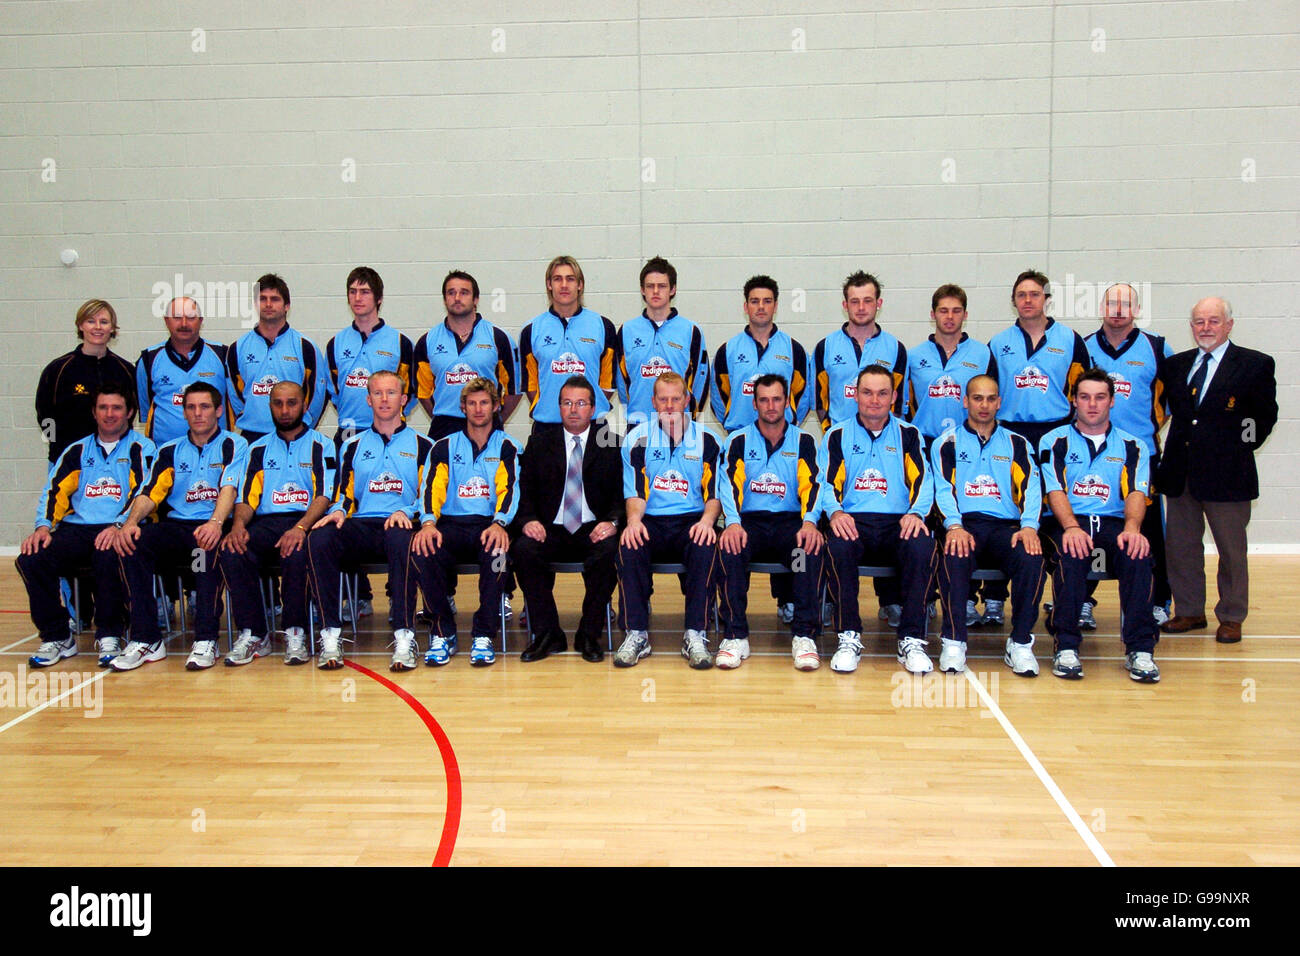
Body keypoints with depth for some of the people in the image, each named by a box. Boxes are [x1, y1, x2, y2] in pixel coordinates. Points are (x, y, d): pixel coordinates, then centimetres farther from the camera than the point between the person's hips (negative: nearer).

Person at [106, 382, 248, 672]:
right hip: (175, 526, 4)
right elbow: (150, 493, 7)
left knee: (208, 546, -38)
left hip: (211, 527, -4)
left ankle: (205, 640, -32)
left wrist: (216, 523, -30)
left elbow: (229, 488, -9)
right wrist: (129, 523, -14)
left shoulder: (233, 445, 8)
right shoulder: (170, 450, 19)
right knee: (133, 543, -25)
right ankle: (145, 640, -22)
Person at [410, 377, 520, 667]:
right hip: (451, 524, 2)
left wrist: (498, 524, -22)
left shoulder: (506, 446, 14)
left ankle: (483, 635, -22)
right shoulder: (445, 446, 18)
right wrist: (428, 522, -17)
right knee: (422, 550, -32)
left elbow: (509, 489, -1)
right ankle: (443, 632, -16)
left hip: (489, 525, -1)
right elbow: (432, 487, 4)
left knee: (497, 550, -37)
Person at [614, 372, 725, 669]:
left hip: (692, 520, 0)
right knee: (629, 545, -32)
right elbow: (635, 491, 4)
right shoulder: (637, 439, 9)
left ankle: (695, 636, -29)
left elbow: (715, 493, 6)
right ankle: (636, 634, -25)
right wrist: (633, 519, -18)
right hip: (650, 521, 0)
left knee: (705, 546, -34)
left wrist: (707, 520, -15)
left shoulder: (706, 439, 9)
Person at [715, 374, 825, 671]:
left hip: (790, 521, 0)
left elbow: (811, 485, -1)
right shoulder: (739, 440, 12)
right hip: (749, 521, 0)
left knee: (812, 547, -33)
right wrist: (732, 522, -23)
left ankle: (804, 635, -28)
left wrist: (809, 522, -22)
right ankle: (736, 636, -27)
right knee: (729, 546, -33)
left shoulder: (803, 441, 13)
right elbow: (730, 484, -2)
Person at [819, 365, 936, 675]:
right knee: (837, 546, -35)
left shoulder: (908, 434, 16)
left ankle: (911, 640, -21)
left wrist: (916, 513, -14)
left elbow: (923, 481, 6)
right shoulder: (838, 435, 15)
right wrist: (835, 511, -17)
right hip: (852, 521, 0)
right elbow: (826, 482, 5)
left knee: (922, 546, -33)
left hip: (898, 522, 1)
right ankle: (849, 638, -21)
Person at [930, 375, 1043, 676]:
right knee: (954, 555, -36)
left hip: (1006, 525, 2)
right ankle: (954, 642, -24)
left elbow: (1030, 487, 6)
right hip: (964, 524, -1)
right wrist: (954, 526, -18)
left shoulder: (1017, 444, 21)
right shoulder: (947, 442, 16)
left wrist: (1029, 526, -14)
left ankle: (1020, 643, -19)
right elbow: (943, 488, 2)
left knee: (1032, 556, -31)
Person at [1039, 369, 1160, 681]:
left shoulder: (1132, 446, 17)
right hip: (1066, 523, -1)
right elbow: (1055, 491, -3)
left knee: (1137, 553, -32)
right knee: (1071, 554, -36)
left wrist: (1131, 528, -22)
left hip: (1115, 523, 2)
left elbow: (1136, 493, 1)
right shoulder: (1055, 441, 11)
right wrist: (1072, 527, -24)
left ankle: (1139, 648, -28)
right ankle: (1066, 646, -30)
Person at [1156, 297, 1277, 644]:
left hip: (1226, 472, -4)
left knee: (1231, 549, 5)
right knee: (1180, 546, 10)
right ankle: (1190, 611, 23)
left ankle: (1231, 618, 17)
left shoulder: (1256, 365, 0)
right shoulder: (1176, 365, 11)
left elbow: (1266, 416, 2)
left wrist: (1241, 446, -2)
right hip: (1180, 472, 4)